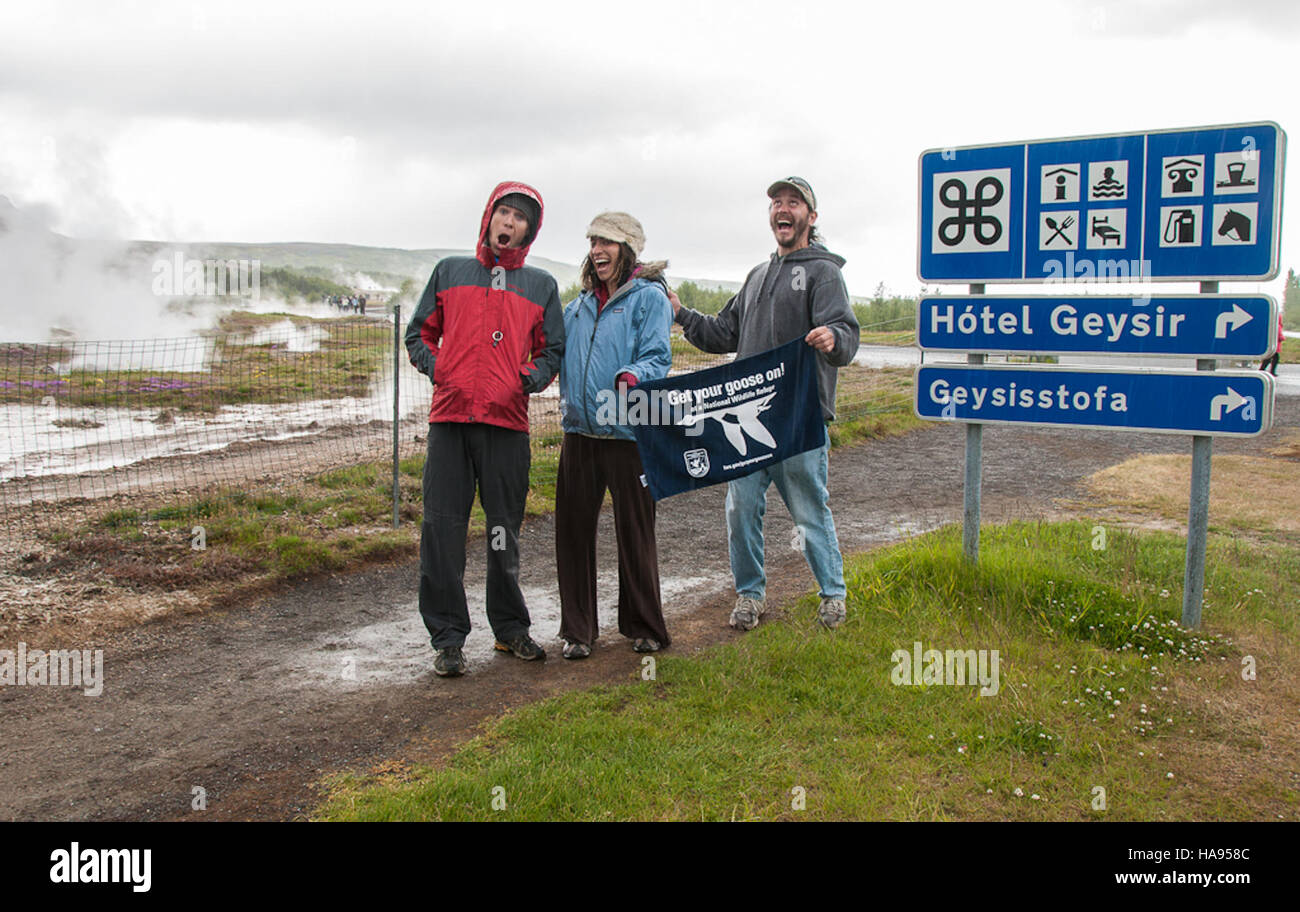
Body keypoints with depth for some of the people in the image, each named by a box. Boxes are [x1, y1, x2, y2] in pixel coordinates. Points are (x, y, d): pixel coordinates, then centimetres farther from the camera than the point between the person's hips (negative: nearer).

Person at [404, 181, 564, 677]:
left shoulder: (542, 286, 15)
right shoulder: (450, 272, 15)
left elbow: (552, 351, 15)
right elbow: (418, 334, 18)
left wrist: (530, 377, -4)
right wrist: (436, 367, 0)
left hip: (507, 422, 0)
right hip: (450, 418, 0)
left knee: (505, 531, 6)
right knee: (443, 528, -3)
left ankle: (510, 627, 21)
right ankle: (448, 637, 7)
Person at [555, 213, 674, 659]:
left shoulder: (649, 297, -1)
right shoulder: (580, 304, 17)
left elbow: (657, 357, -9)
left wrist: (632, 377, -30)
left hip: (627, 433, -5)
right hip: (579, 430, 5)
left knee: (634, 530, 3)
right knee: (573, 527, 5)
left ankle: (642, 626, 20)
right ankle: (578, 629, 18)